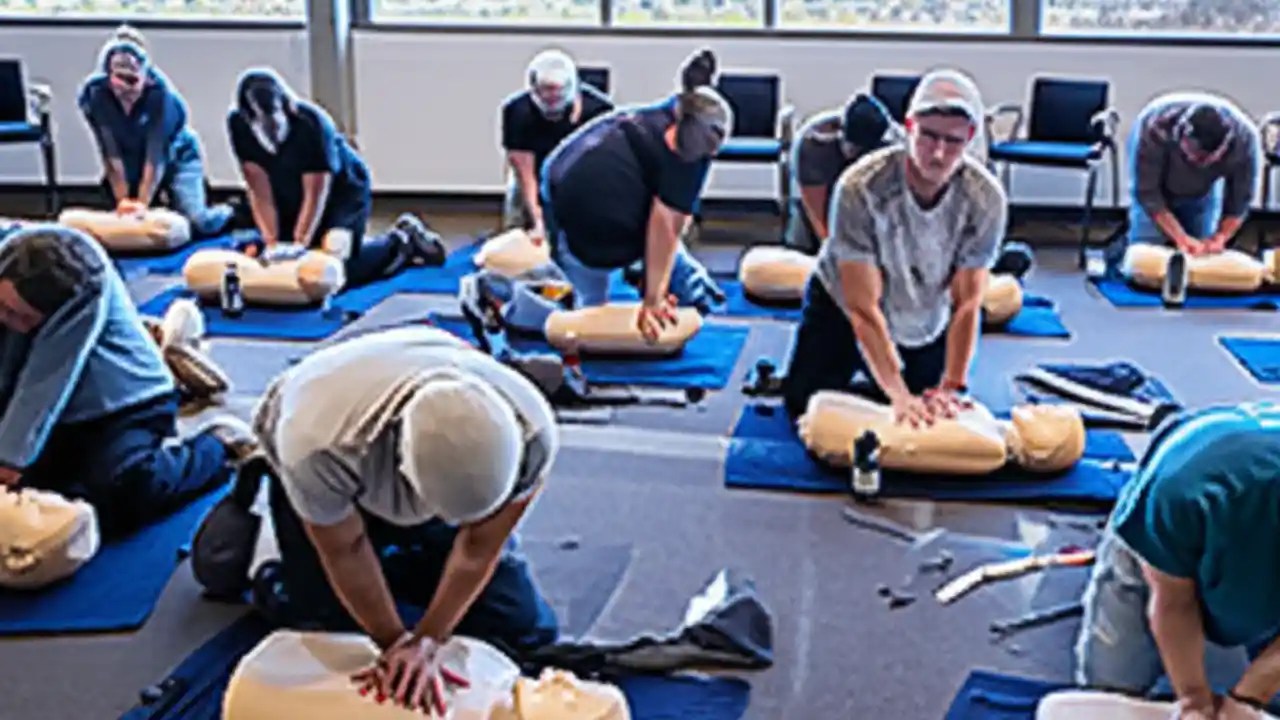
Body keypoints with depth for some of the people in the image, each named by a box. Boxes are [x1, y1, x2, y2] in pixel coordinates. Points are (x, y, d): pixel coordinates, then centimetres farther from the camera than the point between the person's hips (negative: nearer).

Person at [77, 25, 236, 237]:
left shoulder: (159, 91, -33)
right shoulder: (93, 93, -26)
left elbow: (156, 155, -30)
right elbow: (111, 153, -23)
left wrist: (142, 202, -32)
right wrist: (122, 200, -24)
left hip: (175, 153, -3)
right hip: (131, 159, 3)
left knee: (197, 223, -16)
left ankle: (228, 213, 21)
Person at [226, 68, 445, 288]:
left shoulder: (310, 122, -32)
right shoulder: (238, 124, -20)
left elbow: (316, 194, -28)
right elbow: (260, 191, -19)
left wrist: (299, 243, -35)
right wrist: (271, 243, -26)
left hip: (344, 190, -6)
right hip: (291, 198, 6)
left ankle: (403, 240, 5)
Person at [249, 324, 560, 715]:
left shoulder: (531, 432, -38)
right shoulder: (320, 445, -44)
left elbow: (479, 548, -21)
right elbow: (345, 551, -23)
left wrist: (427, 641, -23)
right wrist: (396, 643, -15)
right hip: (330, 475, -2)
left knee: (526, 631, -1)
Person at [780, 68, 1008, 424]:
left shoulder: (986, 198, -28)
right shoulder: (861, 187, -35)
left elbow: (967, 304, -22)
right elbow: (863, 307, -34)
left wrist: (951, 387, -30)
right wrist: (900, 395, -39)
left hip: (927, 321, 2)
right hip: (843, 303, -2)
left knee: (933, 416, 7)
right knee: (805, 405, -4)